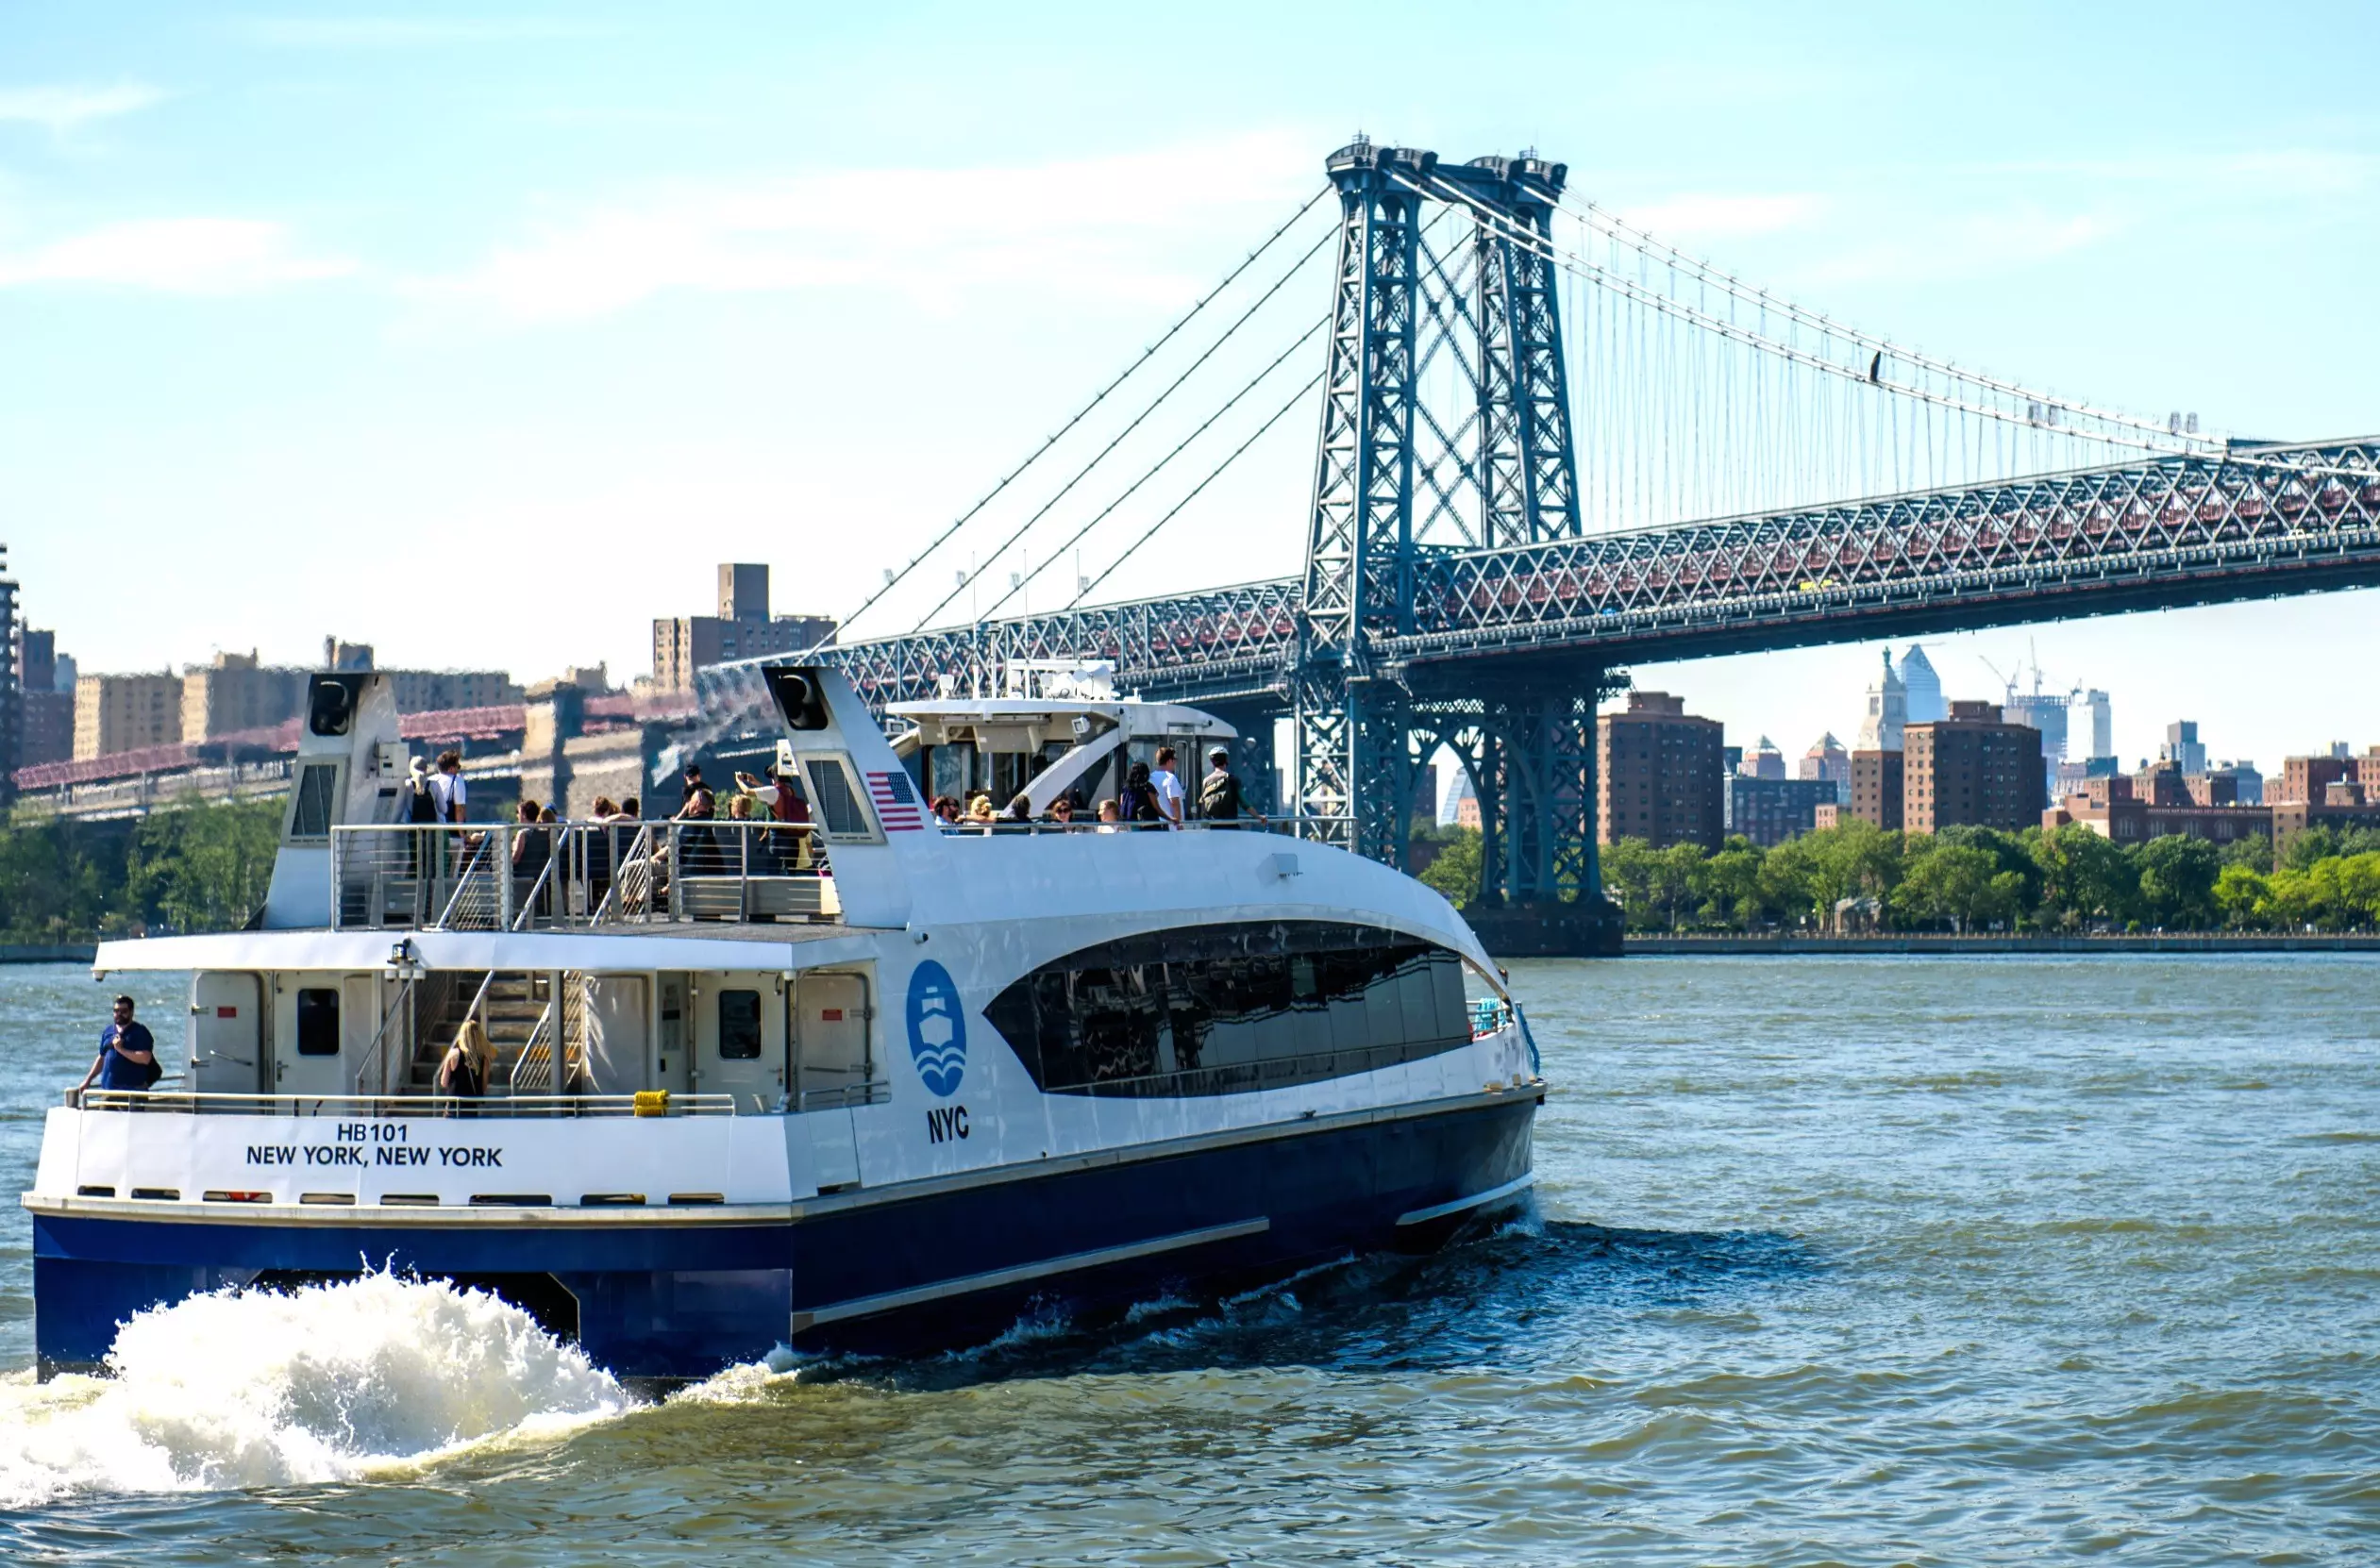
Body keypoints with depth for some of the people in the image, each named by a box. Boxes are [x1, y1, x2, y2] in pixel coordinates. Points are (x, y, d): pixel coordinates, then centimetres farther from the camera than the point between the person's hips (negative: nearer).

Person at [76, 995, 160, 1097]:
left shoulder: (140, 1032, -5)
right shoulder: (107, 1032, 16)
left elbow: (145, 1058, -17)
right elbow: (101, 1059, 24)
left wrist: (121, 1049, -17)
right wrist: (88, 1080, 20)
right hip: (108, 1089, 6)